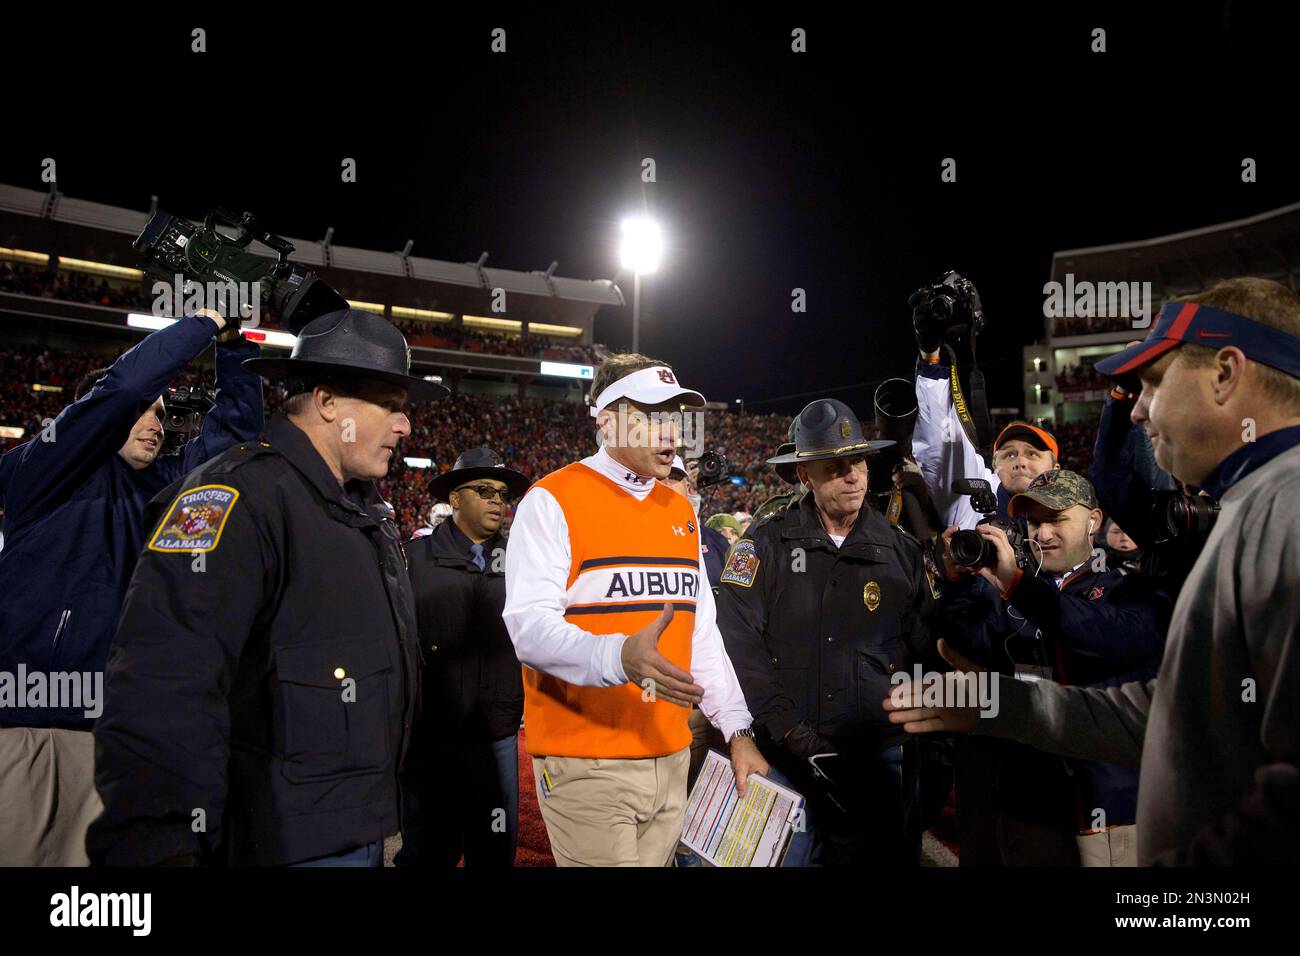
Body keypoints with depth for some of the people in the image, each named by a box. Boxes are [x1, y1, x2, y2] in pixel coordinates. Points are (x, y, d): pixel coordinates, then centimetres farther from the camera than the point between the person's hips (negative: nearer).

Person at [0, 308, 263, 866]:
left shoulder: (161, 484, 13)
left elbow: (235, 425, 15)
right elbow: (122, 385, -17)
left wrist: (233, 346, 6)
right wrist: (201, 323, -7)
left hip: (109, 719, 6)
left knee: (89, 851, 8)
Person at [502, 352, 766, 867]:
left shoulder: (680, 510, 13)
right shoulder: (553, 501, -9)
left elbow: (701, 632, 14)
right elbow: (530, 626, -19)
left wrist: (737, 731, 7)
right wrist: (622, 657, -36)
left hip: (670, 757, 7)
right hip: (586, 763, -6)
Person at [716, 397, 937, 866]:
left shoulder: (901, 549, 4)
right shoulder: (767, 544, -5)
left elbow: (924, 648, 8)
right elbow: (737, 640, -11)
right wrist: (791, 732, -16)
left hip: (877, 753, 2)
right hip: (784, 753, -2)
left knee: (875, 853, 13)